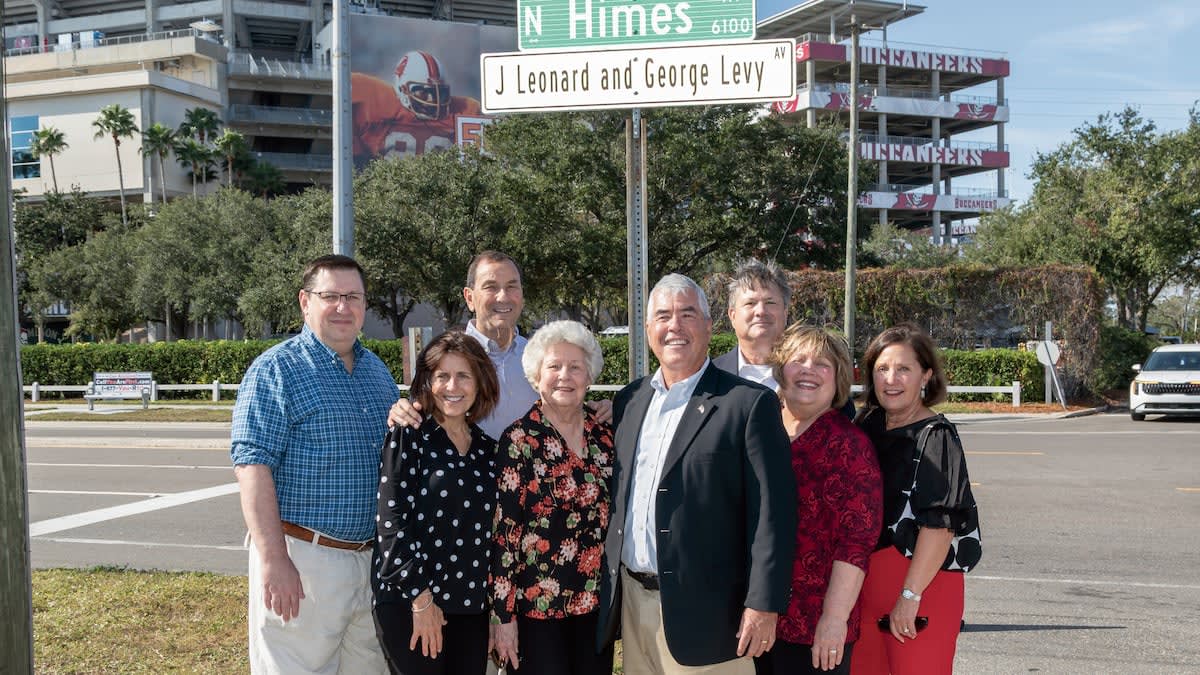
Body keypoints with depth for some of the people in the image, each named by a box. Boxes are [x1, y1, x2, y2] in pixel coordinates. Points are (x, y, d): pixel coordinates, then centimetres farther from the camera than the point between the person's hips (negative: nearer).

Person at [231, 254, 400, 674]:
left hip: (372, 558, 7)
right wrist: (274, 559, -21)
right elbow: (252, 466, -16)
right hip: (302, 559, -6)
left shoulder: (377, 371, 13)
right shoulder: (276, 370, -8)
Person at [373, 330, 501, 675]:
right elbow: (391, 523, -11)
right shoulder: (408, 438, -5)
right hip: (409, 605, -5)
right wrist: (421, 599, -14)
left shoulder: (487, 448, 10)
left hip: (472, 607, 5)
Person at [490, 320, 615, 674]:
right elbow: (503, 529, -10)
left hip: (597, 600, 4)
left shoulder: (605, 434, 4)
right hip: (538, 603, -4)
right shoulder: (518, 440, -8)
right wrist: (503, 614, -12)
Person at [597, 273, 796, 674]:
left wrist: (763, 605, -14)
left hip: (702, 610, -5)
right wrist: (610, 588, 13)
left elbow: (772, 510, -10)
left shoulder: (750, 404, -7)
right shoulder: (628, 401, 11)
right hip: (632, 602, 5)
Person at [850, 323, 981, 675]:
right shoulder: (867, 425, 7)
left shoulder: (936, 437, -11)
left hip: (922, 583, -6)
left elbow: (940, 524, -17)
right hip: (865, 580, 6)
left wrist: (910, 596, -19)